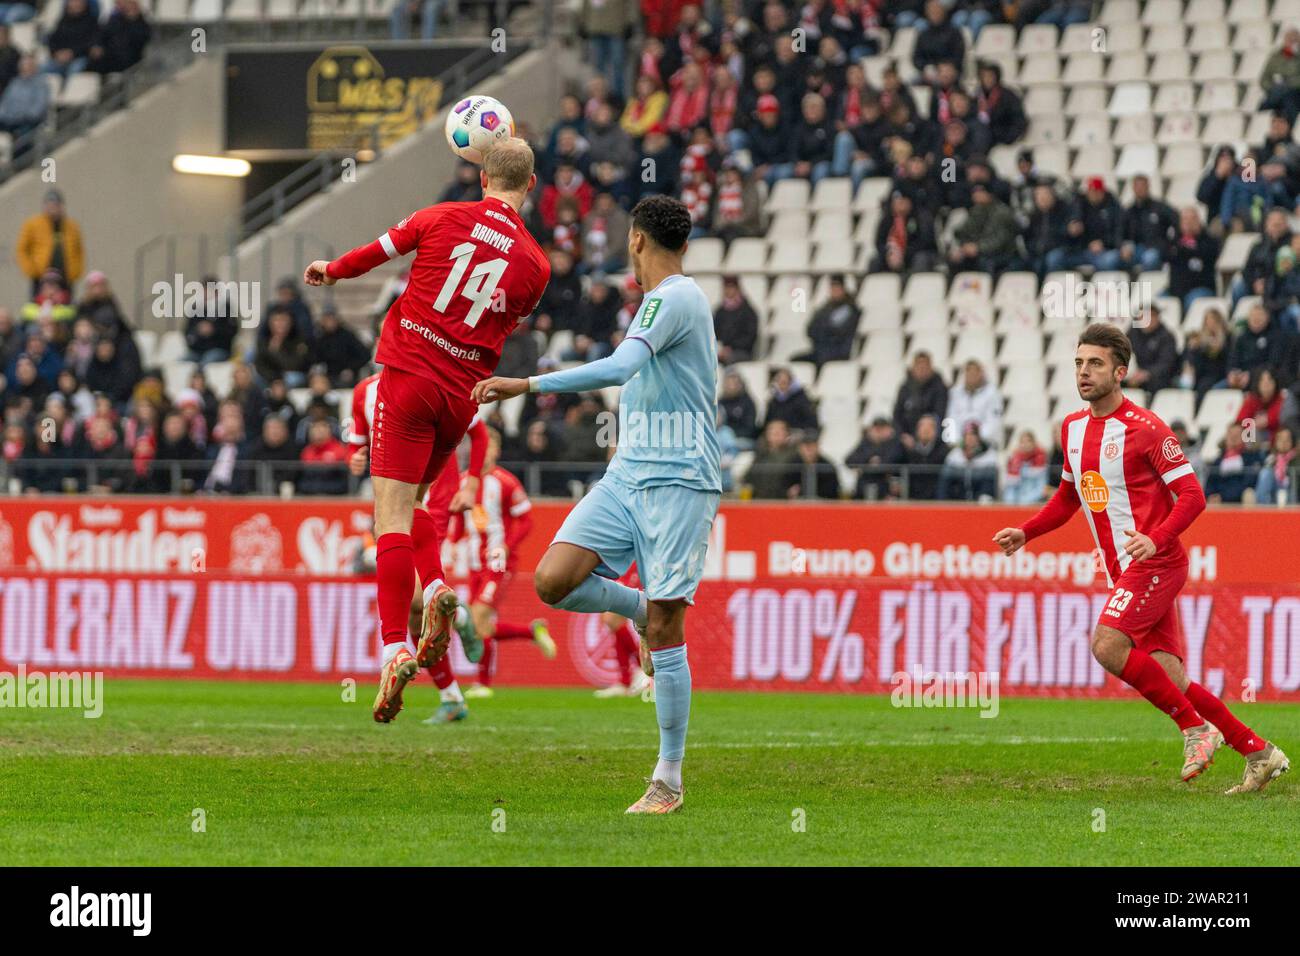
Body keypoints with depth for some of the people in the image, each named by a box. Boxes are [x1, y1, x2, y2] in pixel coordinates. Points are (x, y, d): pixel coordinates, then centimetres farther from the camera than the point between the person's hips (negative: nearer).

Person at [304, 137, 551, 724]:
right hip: (463, 394, 3)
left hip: (410, 374, -3)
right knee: (411, 505, 24)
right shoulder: (534, 263, 3)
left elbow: (381, 251, 14)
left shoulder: (446, 218, -1)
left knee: (392, 517, -9)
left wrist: (331, 271, 32)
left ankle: (396, 650, -23)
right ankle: (436, 589, -2)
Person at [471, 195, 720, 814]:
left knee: (665, 632, -6)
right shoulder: (664, 300, 18)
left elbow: (619, 368, -27)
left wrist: (527, 385, -30)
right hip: (627, 476, 9)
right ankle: (642, 609, 17)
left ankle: (669, 780, 2)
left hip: (677, 481, -8)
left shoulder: (674, 299, -12)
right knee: (553, 580, -10)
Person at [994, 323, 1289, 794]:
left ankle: (1196, 726, -10)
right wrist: (1025, 532, 13)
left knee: (1107, 645, -24)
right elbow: (1068, 496, 27)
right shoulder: (1073, 428, 12)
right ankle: (1259, 753, 11)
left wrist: (1155, 540, -28)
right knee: (1170, 680, 1)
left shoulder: (1144, 428, -11)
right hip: (1122, 572, 8)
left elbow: (1192, 495, -13)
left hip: (1154, 563, -7)